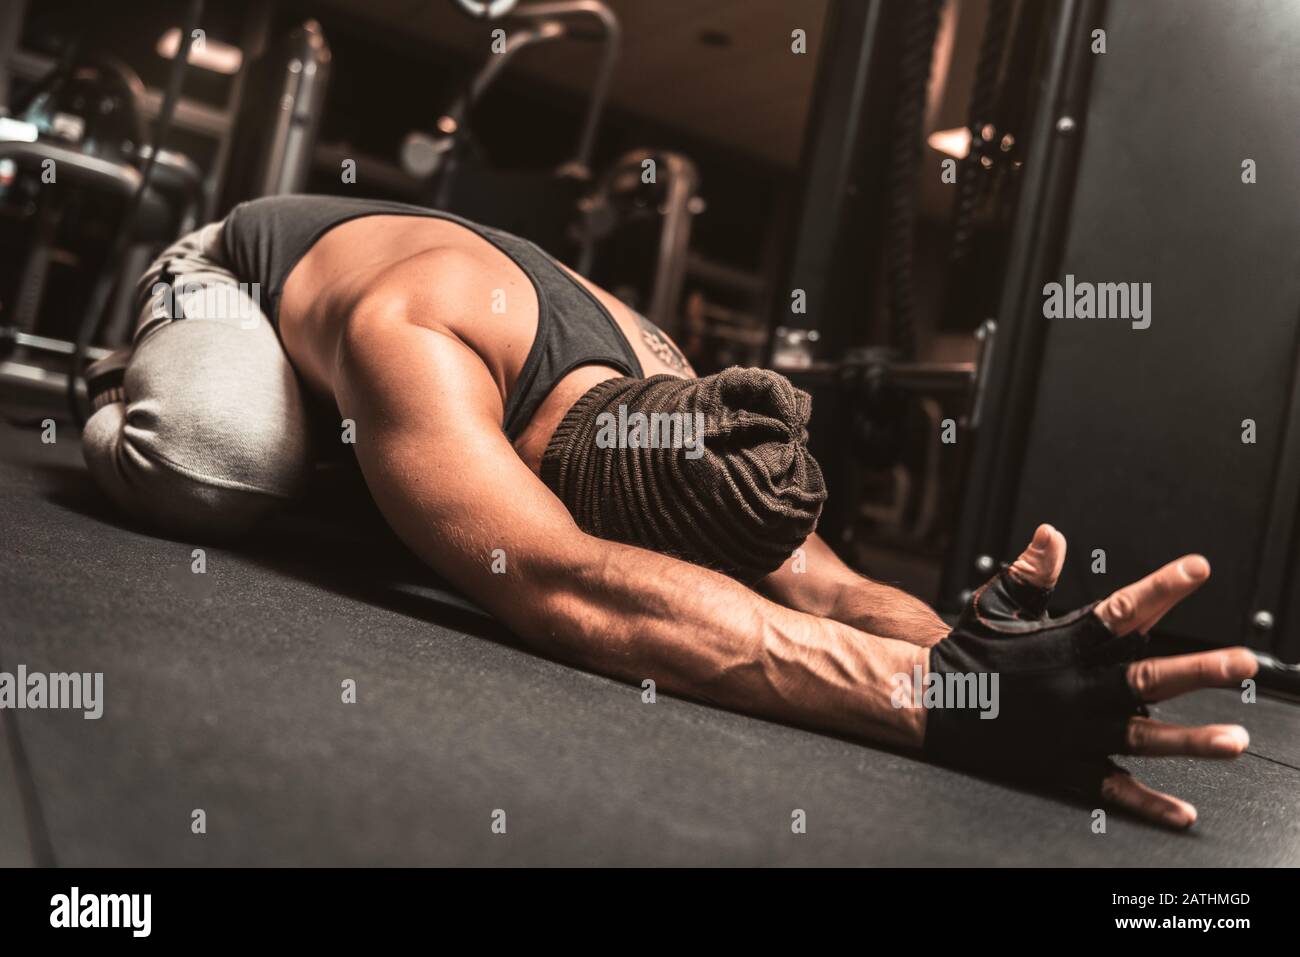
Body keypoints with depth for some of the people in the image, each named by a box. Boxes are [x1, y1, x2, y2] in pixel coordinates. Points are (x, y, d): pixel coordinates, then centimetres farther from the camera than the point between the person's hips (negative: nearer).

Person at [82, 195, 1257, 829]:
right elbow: (573, 594, -65)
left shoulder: (666, 392, -30)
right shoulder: (411, 340, -50)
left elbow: (817, 582, -33)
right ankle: (146, 377, 5)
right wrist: (934, 698, -73)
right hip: (244, 268, -5)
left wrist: (962, 650, -56)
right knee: (211, 469, -31)